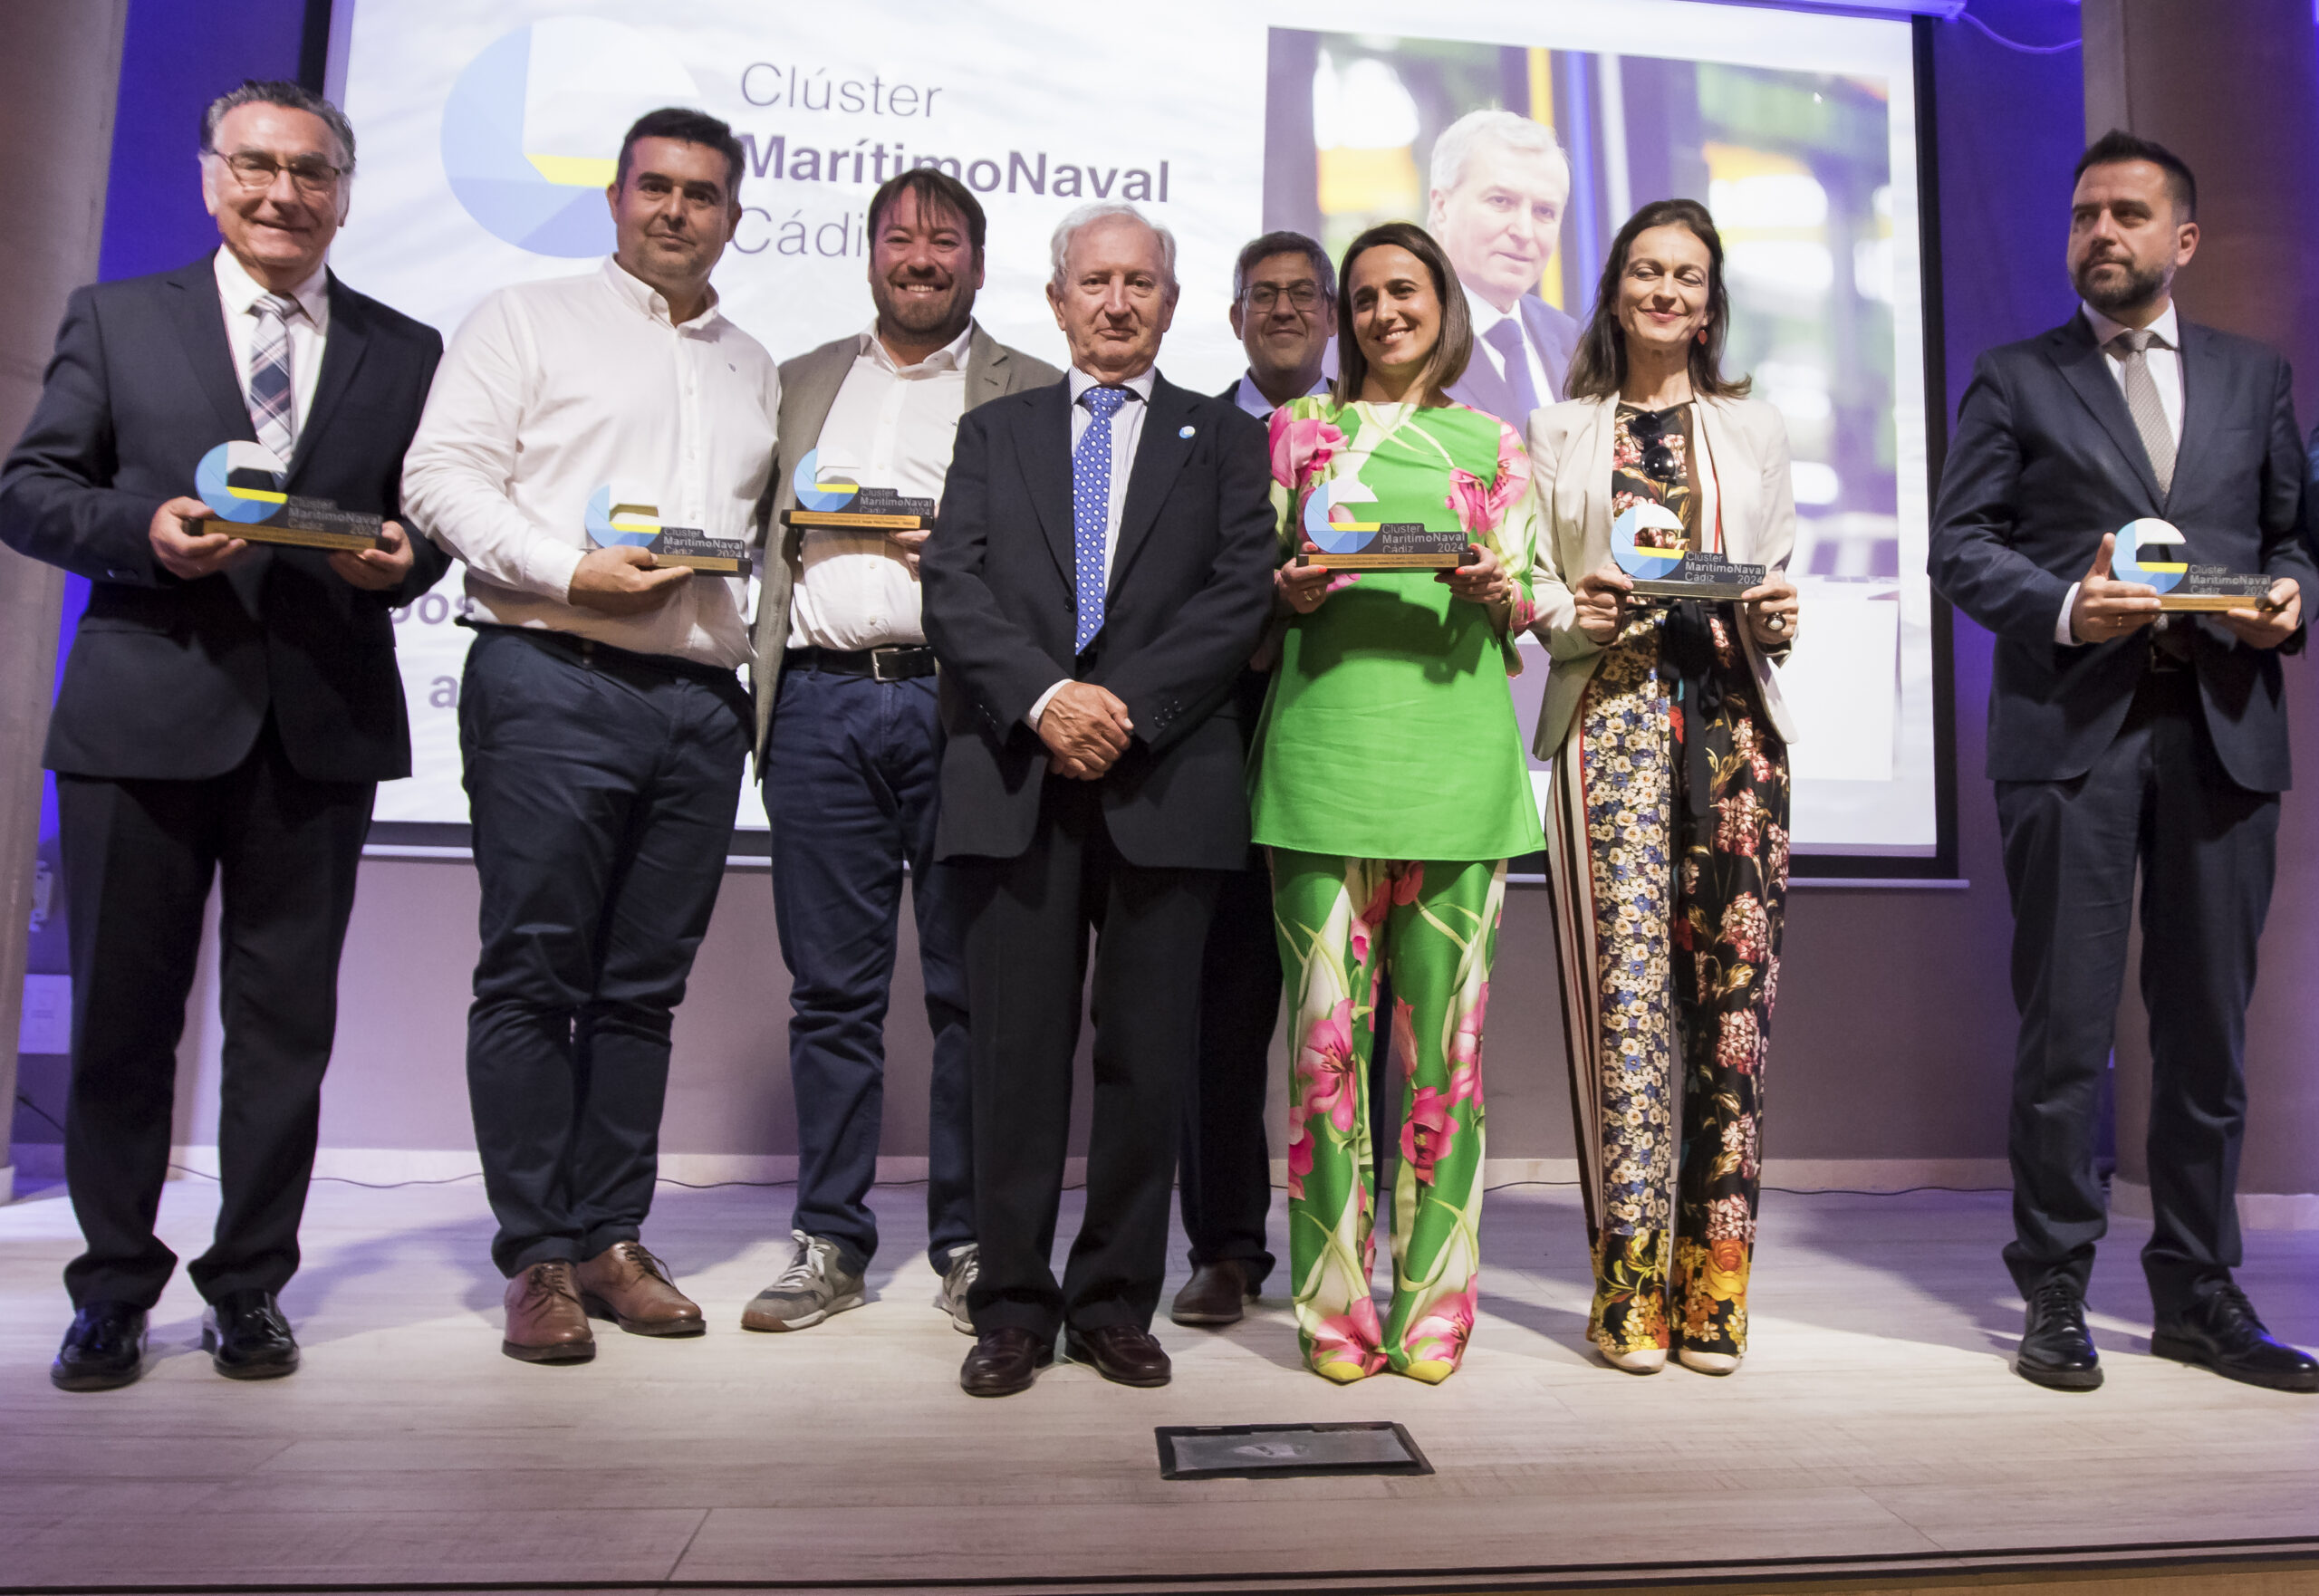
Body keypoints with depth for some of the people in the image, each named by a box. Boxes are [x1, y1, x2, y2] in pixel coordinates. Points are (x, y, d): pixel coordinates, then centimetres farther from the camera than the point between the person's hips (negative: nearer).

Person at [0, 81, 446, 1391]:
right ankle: (114, 1288, 22)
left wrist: (404, 557, -11)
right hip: (143, 713, 0)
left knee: (288, 1018, 5)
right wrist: (142, 530, -12)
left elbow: (438, 523, 11)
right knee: (122, 1012, 6)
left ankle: (251, 1287, 19)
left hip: (322, 725, 0)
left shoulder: (407, 351, 13)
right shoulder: (115, 319, 12)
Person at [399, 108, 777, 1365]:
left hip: (701, 698, 4)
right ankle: (537, 1258, 8)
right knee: (534, 975, -2)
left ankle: (611, 1238, 16)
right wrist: (568, 571, -14)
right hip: (553, 682, -4)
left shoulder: (753, 369, 22)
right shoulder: (526, 320, 10)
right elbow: (445, 473, -1)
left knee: (643, 986, 7)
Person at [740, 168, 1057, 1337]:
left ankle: (970, 1243, 13)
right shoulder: (800, 384, 22)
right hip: (820, 702, 3)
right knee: (831, 987, 5)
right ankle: (830, 1242, 16)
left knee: (969, 987, 1)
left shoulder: (1033, 394, 11)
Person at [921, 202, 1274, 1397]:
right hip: (1015, 779, 1)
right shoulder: (995, 432, 18)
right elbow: (953, 588, 4)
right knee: (1016, 1049, 3)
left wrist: (1129, 706, -12)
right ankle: (1013, 1304, 16)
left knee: (1148, 1053, 4)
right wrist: (1045, 697, -12)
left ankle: (1115, 1300, 18)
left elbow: (1241, 597, 0)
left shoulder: (1225, 441, 14)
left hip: (1164, 782, 0)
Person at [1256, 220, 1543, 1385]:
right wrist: (1294, 589, -9)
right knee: (1327, 1025, -3)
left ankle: (1433, 1305, 12)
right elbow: (1261, 581, 13)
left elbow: (1524, 599, 14)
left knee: (1444, 1027, 0)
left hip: (1456, 753, 1)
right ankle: (1335, 1306, 9)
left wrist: (1493, 594, -7)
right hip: (1327, 746, 0)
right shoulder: (1298, 428, 16)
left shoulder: (1495, 445, 18)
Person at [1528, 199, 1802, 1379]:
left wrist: (1779, 619, -4)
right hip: (1610, 716, -2)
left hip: (1731, 716, 2)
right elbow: (1529, 583, 10)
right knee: (1627, 981, -9)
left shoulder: (1754, 428, 20)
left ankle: (1712, 1282, 5)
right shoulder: (1557, 432, 15)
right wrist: (1569, 610, -10)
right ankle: (1632, 1286, -2)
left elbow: (1780, 575, 17)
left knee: (1733, 984, -4)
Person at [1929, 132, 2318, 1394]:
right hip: (2070, 731, -3)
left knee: (2208, 1025, 7)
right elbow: (1960, 544, 1)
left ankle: (2199, 1291, 20)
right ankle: (2055, 1293, 10)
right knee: (2064, 1026, -1)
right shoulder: (2013, 380, 9)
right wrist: (2064, 606, -15)